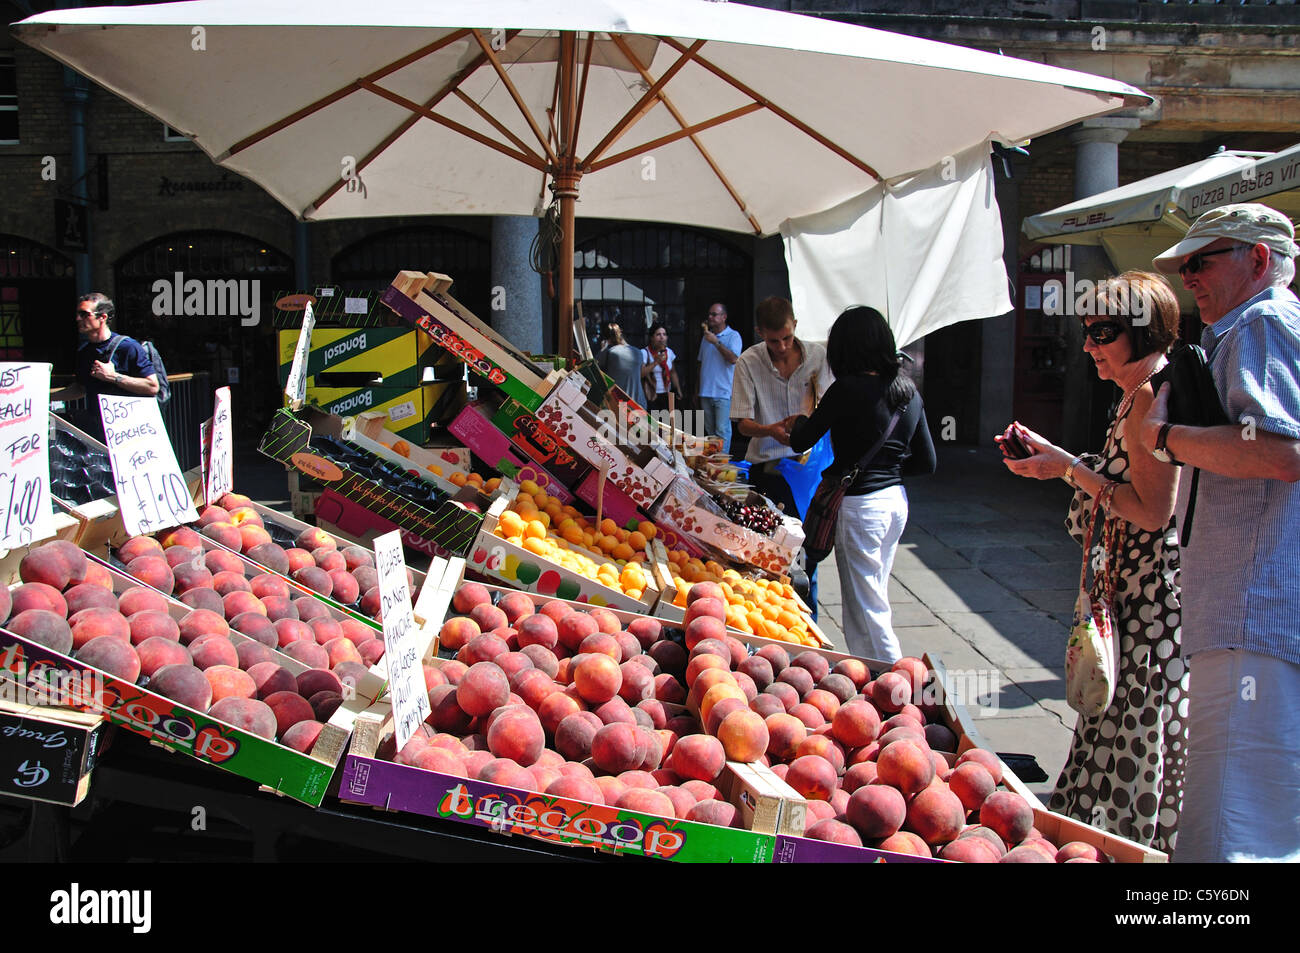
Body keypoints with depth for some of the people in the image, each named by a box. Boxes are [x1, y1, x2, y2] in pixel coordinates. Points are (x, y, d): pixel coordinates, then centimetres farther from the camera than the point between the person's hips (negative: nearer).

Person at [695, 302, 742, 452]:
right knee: (709, 430, 10)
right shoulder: (706, 336, 16)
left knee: (722, 430, -10)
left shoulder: (733, 336, -3)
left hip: (723, 393, -6)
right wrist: (697, 390, 18)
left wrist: (716, 342, -18)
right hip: (706, 392, 6)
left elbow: (734, 359, -19)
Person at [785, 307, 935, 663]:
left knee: (867, 607, 1)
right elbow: (927, 462, 10)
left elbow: (801, 442, -6)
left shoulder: (848, 389, -15)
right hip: (896, 500, 8)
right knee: (873, 599, 19)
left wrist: (799, 422, 15)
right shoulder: (909, 392, 5)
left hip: (860, 504, -8)